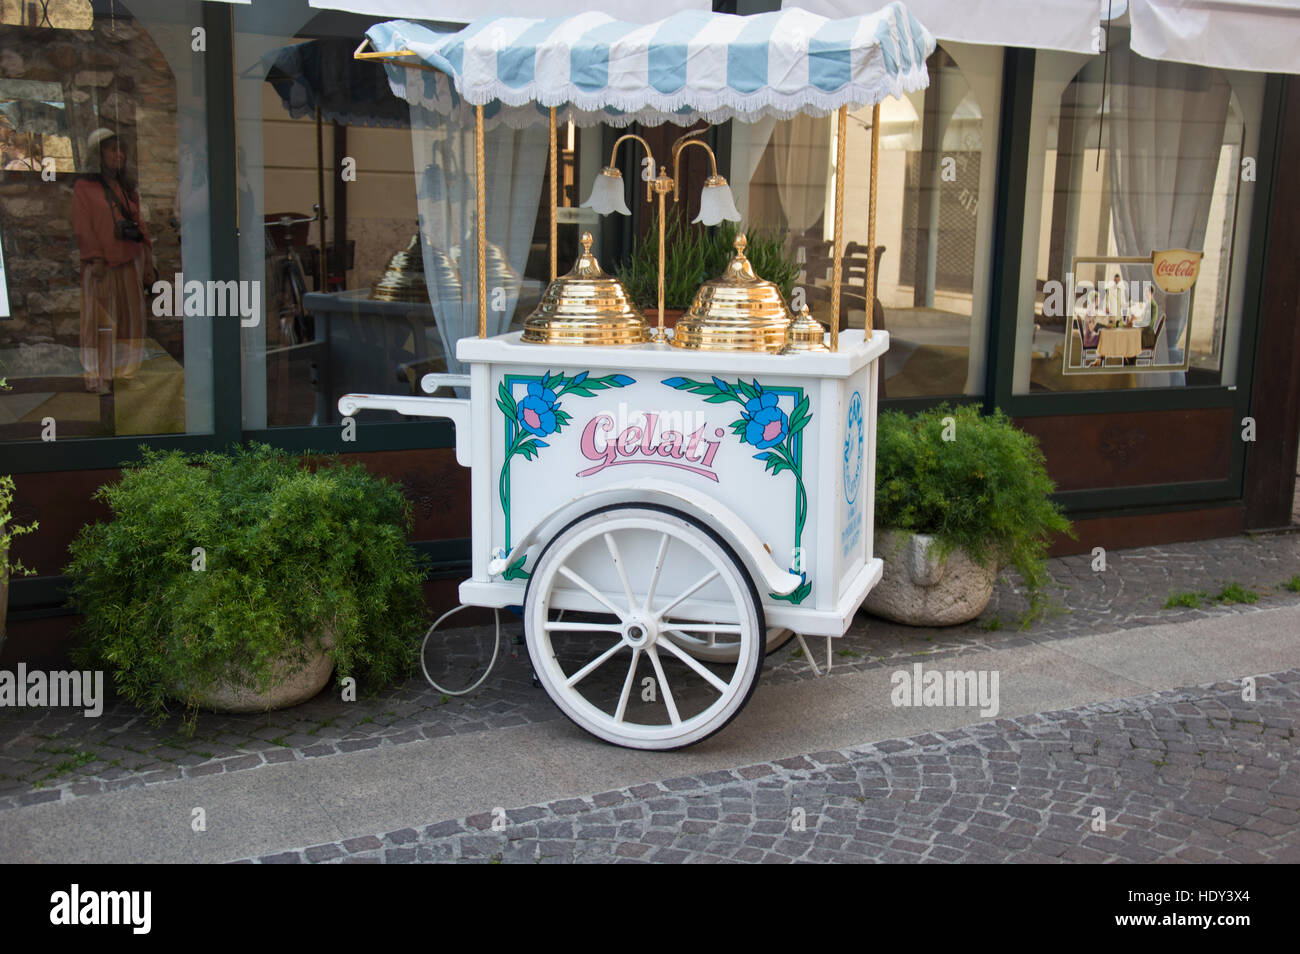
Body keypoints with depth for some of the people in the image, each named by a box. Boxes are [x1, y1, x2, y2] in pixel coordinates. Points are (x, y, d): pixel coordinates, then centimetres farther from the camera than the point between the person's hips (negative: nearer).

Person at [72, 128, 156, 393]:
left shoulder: (127, 188, 18)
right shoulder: (84, 187, 2)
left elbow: (138, 220, 17)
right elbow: (82, 226, -4)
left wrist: (147, 259, 9)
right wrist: (94, 258, -14)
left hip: (130, 258, 5)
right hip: (101, 262, -5)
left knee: (131, 316, 3)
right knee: (100, 317, -5)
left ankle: (126, 373, 10)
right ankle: (97, 376, -1)